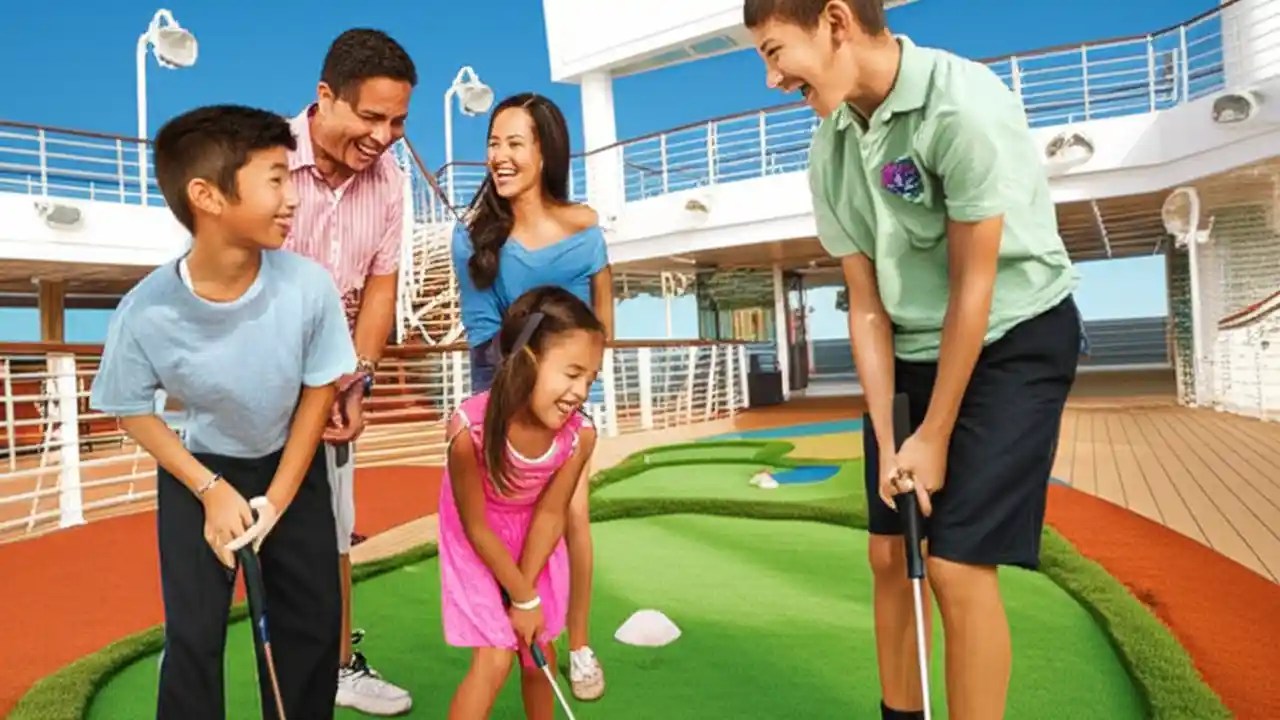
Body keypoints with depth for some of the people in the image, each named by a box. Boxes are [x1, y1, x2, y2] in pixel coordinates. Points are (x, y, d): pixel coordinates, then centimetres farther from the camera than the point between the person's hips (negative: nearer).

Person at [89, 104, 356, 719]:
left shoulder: (309, 285, -27)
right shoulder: (146, 312, -28)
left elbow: (319, 390, -12)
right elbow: (132, 412, -10)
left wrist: (277, 499, -10)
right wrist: (212, 490, -15)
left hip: (293, 463, 2)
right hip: (196, 468, -1)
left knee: (314, 624, 8)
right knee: (193, 637, 3)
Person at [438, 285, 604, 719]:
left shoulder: (579, 434, -29)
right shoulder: (471, 429, -39)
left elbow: (550, 514, -15)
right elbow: (477, 528, -25)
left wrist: (525, 591, -13)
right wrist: (523, 597, -15)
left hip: (532, 537, 4)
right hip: (477, 543, -3)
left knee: (539, 652, 15)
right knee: (494, 660, -5)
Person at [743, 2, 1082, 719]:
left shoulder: (963, 104, -23)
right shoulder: (830, 148, -4)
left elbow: (973, 289, -20)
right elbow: (868, 306, -2)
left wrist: (935, 436, -14)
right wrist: (886, 440, -4)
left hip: (1016, 340, -6)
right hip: (914, 351, 6)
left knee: (957, 565, -10)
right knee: (890, 553, 8)